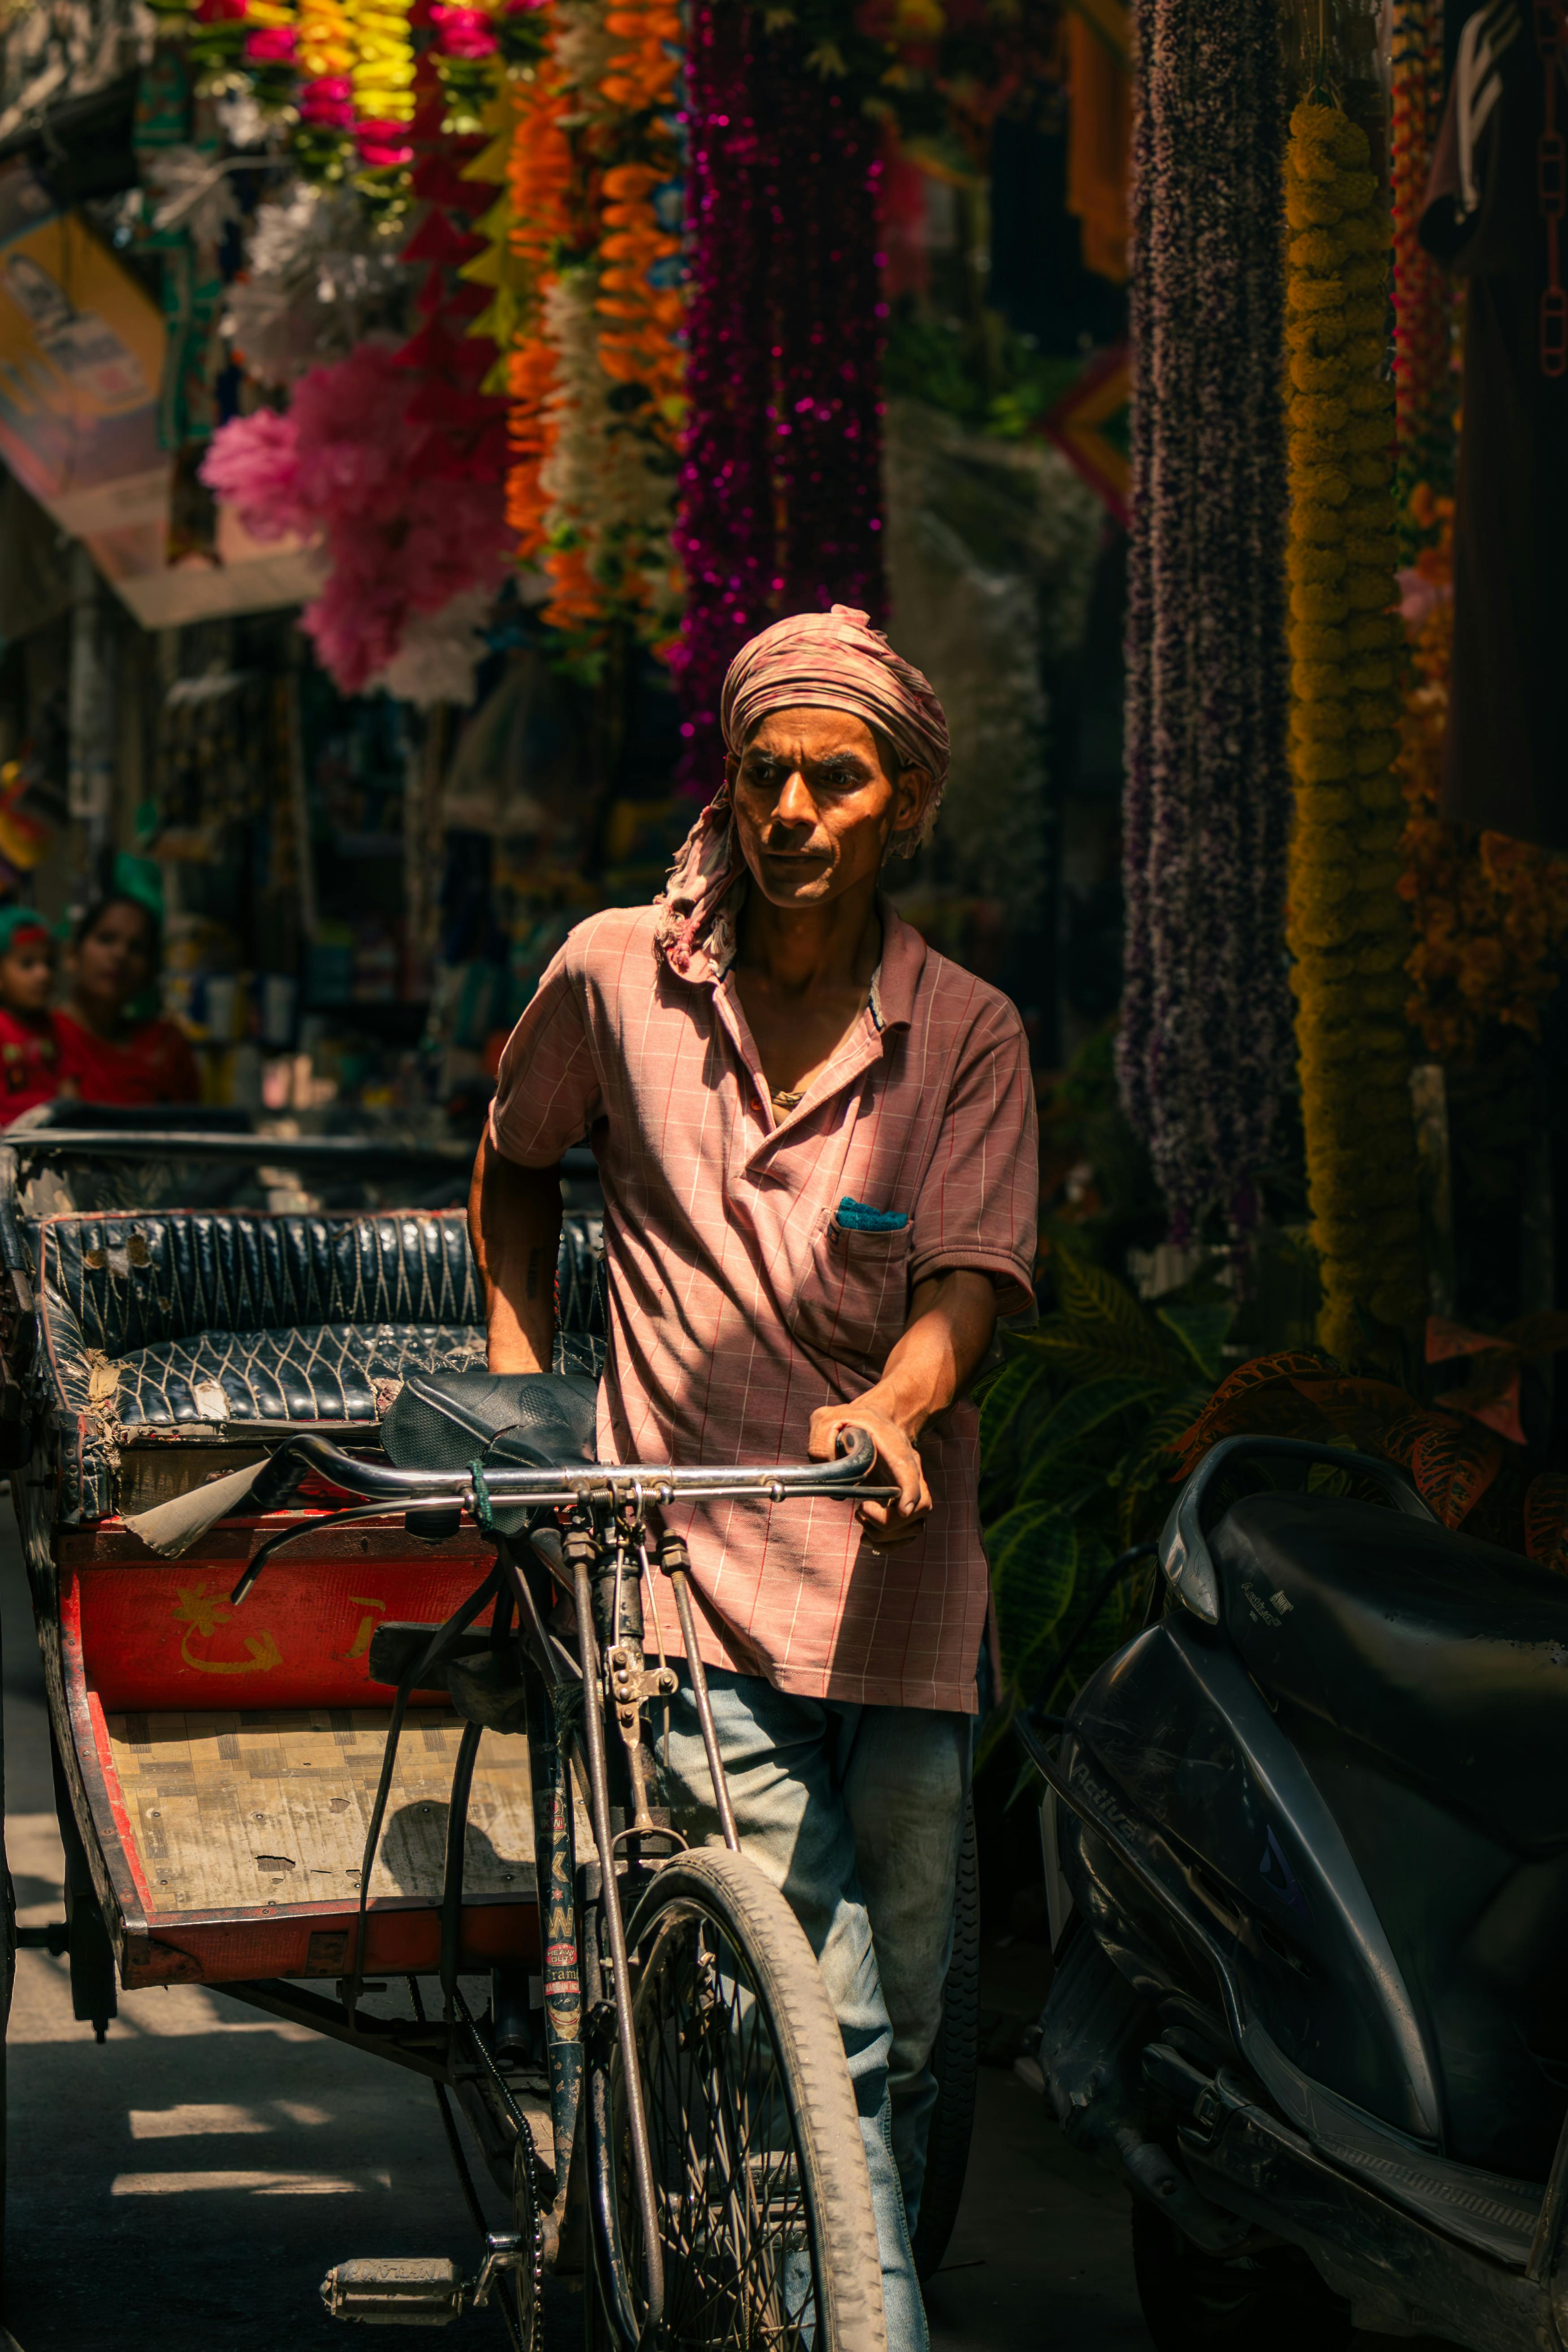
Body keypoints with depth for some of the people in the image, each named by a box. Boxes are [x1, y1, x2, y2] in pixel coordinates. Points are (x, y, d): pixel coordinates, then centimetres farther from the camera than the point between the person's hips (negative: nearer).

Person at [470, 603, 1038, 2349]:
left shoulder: (967, 1036, 4)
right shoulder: (615, 975, 4)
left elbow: (970, 1282, -8)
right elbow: (515, 1158, 23)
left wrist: (894, 1402, -29)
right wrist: (515, 1373, 14)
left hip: (896, 1596, 2)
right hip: (686, 1568, -2)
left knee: (899, 2047, 8)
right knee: (829, 2038, -12)